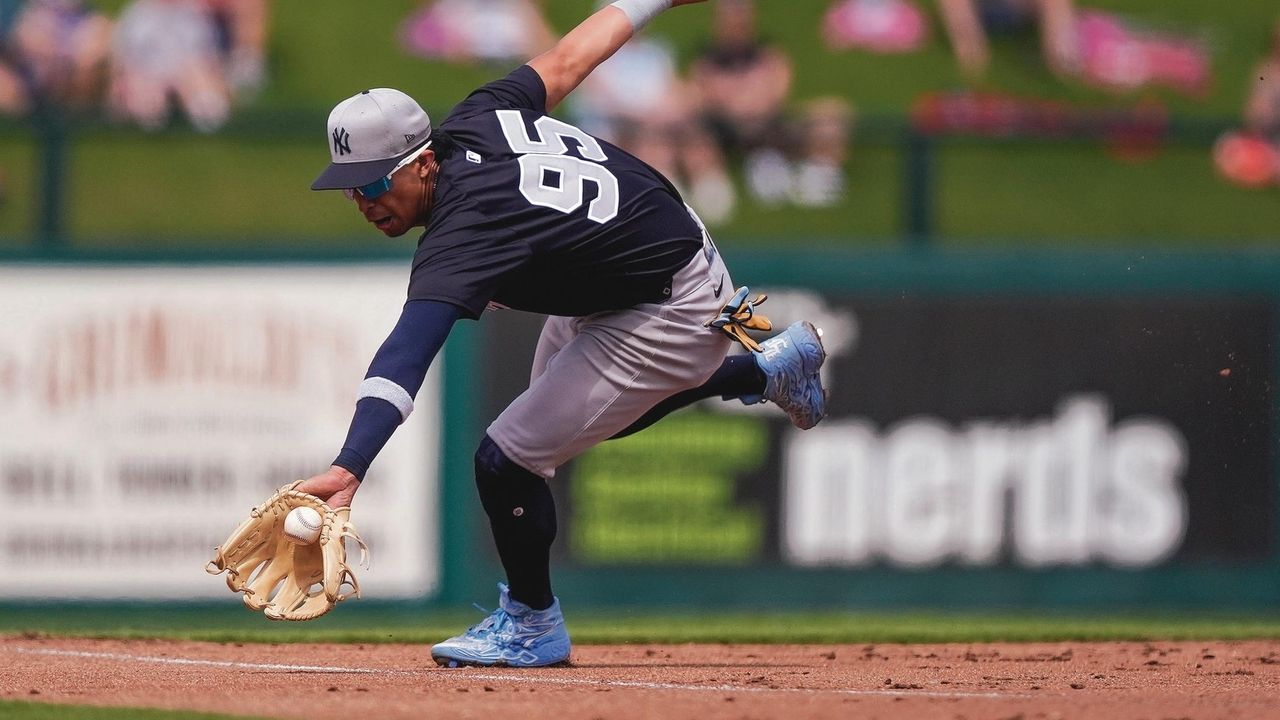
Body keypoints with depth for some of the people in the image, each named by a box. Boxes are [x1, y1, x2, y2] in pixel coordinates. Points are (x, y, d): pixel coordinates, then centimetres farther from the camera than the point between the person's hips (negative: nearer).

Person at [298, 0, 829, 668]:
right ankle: (767, 368, 44)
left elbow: (404, 356, -51)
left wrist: (348, 467, -62)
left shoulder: (465, 231, -37)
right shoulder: (477, 118, -13)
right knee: (582, 405, 32)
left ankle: (532, 624, 15)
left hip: (670, 318, -10)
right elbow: (567, 59, 3)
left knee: (507, 460, -10)